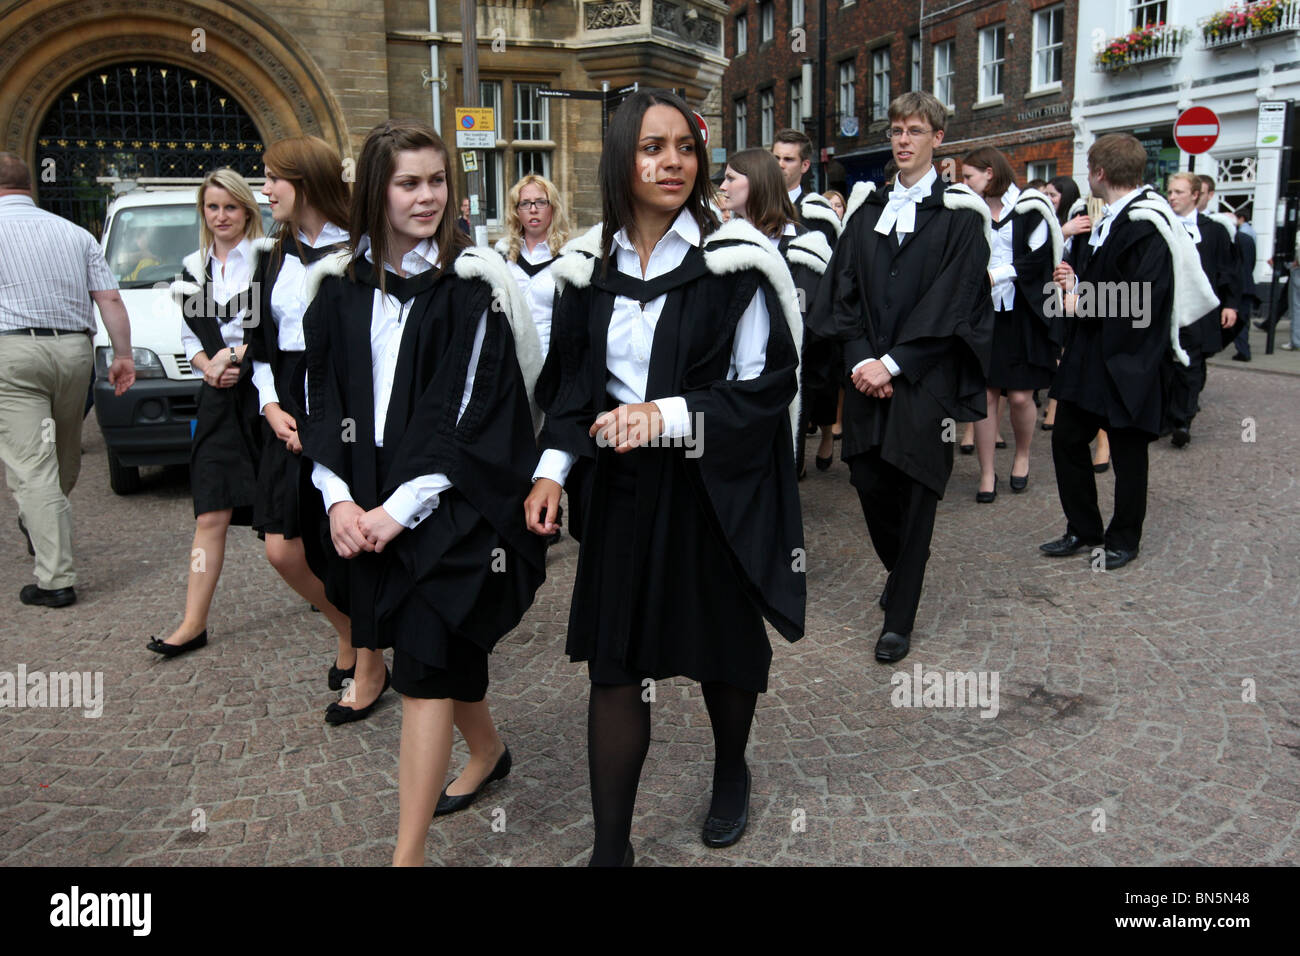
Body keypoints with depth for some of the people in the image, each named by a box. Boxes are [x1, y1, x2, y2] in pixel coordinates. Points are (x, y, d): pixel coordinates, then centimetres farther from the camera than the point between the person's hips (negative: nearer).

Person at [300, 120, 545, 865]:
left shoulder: (472, 284, -7)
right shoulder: (341, 285, 7)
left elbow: (468, 412, -13)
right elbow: (325, 399, 6)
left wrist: (402, 506, -18)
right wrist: (339, 496, -8)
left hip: (449, 503, -5)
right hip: (369, 504, 5)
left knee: (426, 665, -5)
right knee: (443, 651, 19)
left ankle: (408, 853, 2)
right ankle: (489, 749, 45)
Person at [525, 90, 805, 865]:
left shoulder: (735, 261, -9)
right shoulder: (590, 266, 4)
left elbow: (765, 387, -10)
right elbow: (572, 384, 10)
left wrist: (667, 414, -21)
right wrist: (553, 467, -4)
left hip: (716, 487, -3)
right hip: (624, 487, 3)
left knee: (724, 647, 14)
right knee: (615, 661, 3)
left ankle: (731, 773, 44)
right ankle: (611, 846, 15)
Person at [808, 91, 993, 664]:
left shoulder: (959, 215, -2)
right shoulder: (867, 208, 11)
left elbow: (952, 301, -10)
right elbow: (844, 290, 6)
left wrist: (893, 363, -16)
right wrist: (860, 360, -8)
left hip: (925, 378, -4)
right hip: (869, 371, 4)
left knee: (914, 490, 1)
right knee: (869, 480, 6)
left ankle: (899, 617, 13)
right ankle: (902, 571, 35)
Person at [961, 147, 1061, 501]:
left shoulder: (1029, 208, -2)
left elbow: (1038, 259, -9)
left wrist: (996, 274, -17)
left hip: (1022, 312, -3)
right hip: (982, 311, 3)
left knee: (1020, 395, -2)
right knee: (985, 392, -1)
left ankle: (1022, 456, 24)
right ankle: (987, 474, 7)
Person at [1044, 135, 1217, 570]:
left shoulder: (1147, 226, -18)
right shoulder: (1110, 220, 12)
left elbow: (1140, 303, -25)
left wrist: (1082, 305, -15)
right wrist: (1076, 283, 3)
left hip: (1127, 361, -9)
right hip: (1089, 355, 9)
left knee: (1127, 453, 6)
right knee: (1067, 439, 11)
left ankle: (1123, 540, 22)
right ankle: (1083, 531, 25)